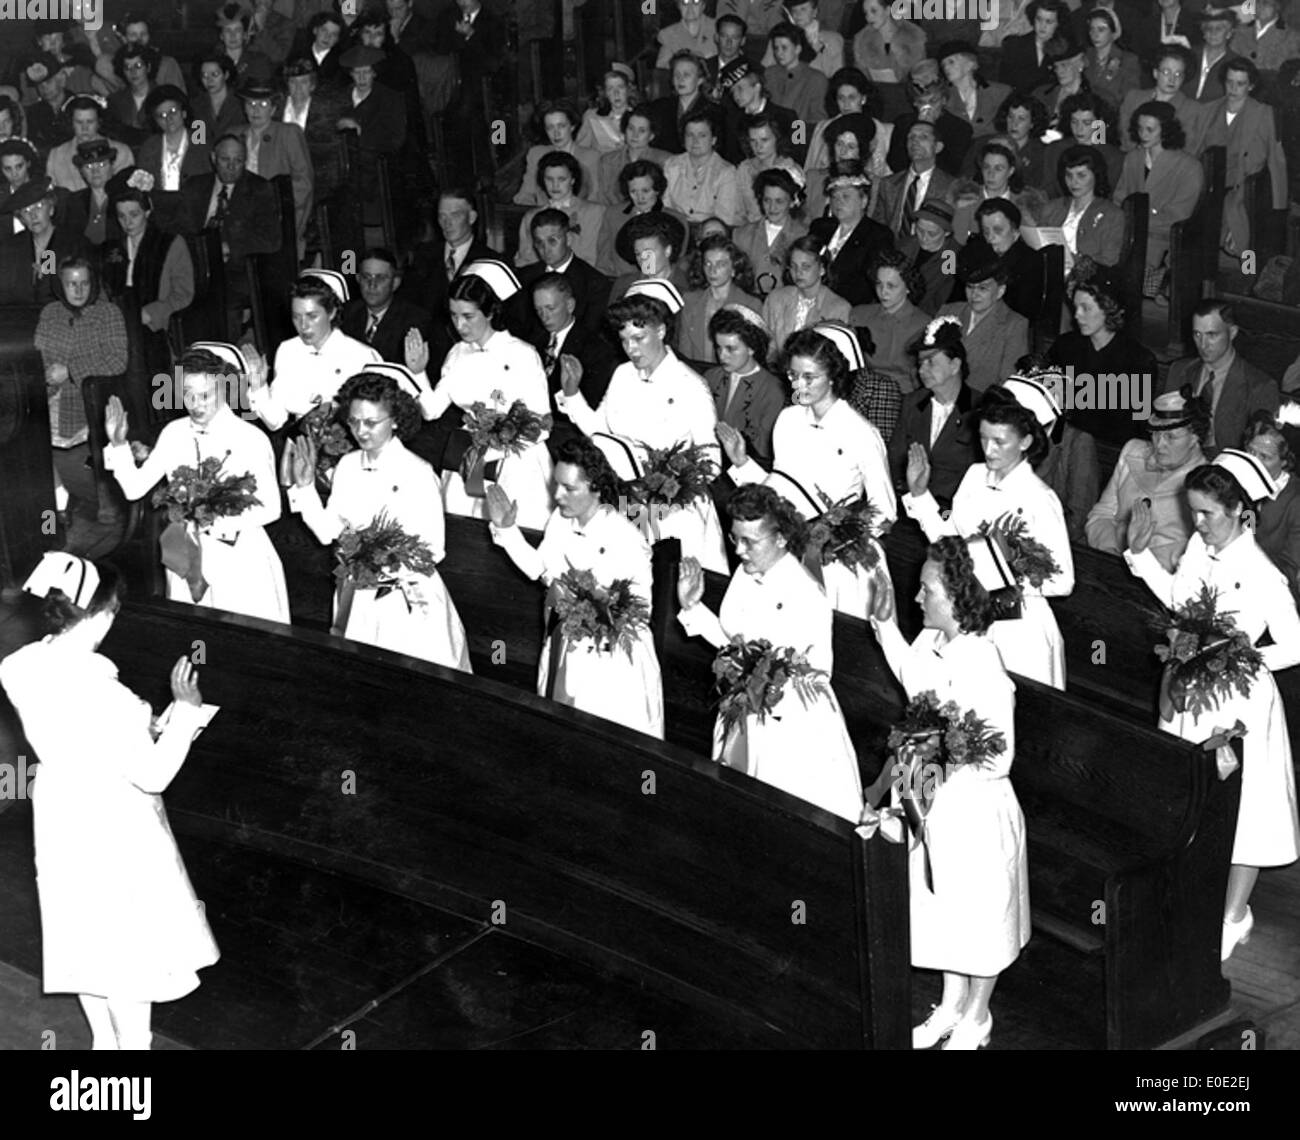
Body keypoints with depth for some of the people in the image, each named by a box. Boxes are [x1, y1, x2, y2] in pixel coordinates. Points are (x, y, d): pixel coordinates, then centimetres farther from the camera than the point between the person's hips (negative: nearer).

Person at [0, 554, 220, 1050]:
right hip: (114, 828, -8)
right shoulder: (98, 692, -33)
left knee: (87, 937, 25)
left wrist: (147, 729, 7)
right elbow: (154, 775, -26)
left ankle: (102, 1038, 43)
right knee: (130, 951, 11)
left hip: (62, 815, 8)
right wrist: (186, 710, -15)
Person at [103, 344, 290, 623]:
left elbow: (270, 509, -10)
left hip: (240, 560, -4)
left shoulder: (251, 439, -13)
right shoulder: (174, 434, 0)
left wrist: (220, 522, -23)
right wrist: (118, 444, -12)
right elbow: (134, 488, 0)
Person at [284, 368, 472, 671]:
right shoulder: (348, 466, 1)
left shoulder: (417, 474, -16)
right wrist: (303, 487, -5)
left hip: (409, 600, -5)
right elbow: (328, 531, 3)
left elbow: (434, 549, -15)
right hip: (358, 595, 5)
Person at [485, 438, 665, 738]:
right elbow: (539, 568, 8)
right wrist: (507, 530, -1)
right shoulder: (560, 519, -6)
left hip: (610, 656, -6)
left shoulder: (626, 539, -25)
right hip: (565, 648, 6)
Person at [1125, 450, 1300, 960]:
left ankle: (1234, 917, 22)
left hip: (1236, 701, -6)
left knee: (1241, 808, 7)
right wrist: (1140, 555, 7)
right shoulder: (1199, 546, -4)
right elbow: (1176, 596, 14)